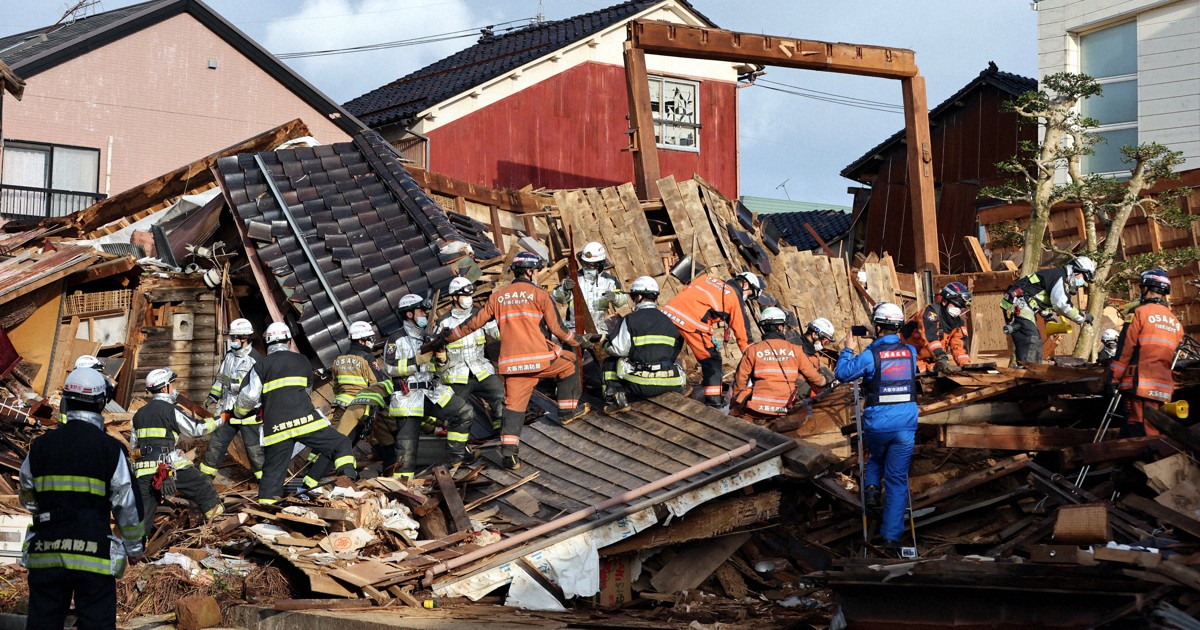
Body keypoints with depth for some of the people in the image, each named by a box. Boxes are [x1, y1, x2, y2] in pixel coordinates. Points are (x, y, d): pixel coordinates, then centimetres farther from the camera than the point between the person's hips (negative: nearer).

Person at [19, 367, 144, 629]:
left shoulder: (40, 446, 2)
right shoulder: (110, 448, -7)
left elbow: (28, 499, 15)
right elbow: (128, 506, -4)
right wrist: (134, 547, 11)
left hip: (44, 556, 3)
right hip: (94, 557, -3)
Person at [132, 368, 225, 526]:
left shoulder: (139, 414, 16)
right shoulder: (172, 410, -4)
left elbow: (133, 445, 21)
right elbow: (197, 428, 1)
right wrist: (220, 419, 13)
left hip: (143, 471, 5)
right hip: (171, 466, -5)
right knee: (200, 483, 18)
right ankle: (213, 509, 29)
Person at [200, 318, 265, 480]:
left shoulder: (255, 360, -13)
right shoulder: (229, 356, 11)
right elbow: (220, 378, 22)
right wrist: (213, 396, 13)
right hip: (227, 411, 7)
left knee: (254, 448, -5)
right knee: (215, 443, 12)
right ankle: (205, 475, 24)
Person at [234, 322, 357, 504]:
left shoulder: (261, 366, 8)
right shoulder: (302, 361, 14)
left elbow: (249, 396, 1)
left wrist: (238, 412, 21)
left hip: (275, 427, 1)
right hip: (305, 420, -1)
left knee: (272, 472, 9)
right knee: (341, 445, 9)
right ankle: (348, 481, -11)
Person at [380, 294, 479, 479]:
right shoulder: (397, 340, -3)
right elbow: (389, 367, -14)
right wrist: (417, 361, -18)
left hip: (432, 393, 6)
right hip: (408, 397, -6)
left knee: (465, 413, -5)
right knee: (407, 443, -6)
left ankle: (458, 456, 6)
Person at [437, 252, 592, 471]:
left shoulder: (497, 297, 13)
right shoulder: (539, 294, 1)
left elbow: (474, 323, 16)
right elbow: (557, 328, -1)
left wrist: (448, 337, 30)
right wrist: (579, 341, 14)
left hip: (512, 363, 3)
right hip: (541, 358, -3)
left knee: (514, 405, 4)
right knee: (568, 365, 24)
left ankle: (508, 453, -8)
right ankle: (568, 410, 30)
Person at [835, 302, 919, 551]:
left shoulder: (871, 355, -11)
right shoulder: (911, 352, 2)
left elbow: (842, 373, -2)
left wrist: (848, 349, 12)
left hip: (877, 425, -2)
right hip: (906, 425, 2)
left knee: (876, 458, 33)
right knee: (897, 480, 6)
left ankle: (871, 487, 8)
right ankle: (891, 536, 3)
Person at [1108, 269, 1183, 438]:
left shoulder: (1141, 312, -4)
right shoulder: (1176, 322, 17)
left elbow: (1125, 347, -7)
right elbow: (1173, 357, 20)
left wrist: (1113, 378, -3)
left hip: (1140, 385, -7)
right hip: (1164, 389, 7)